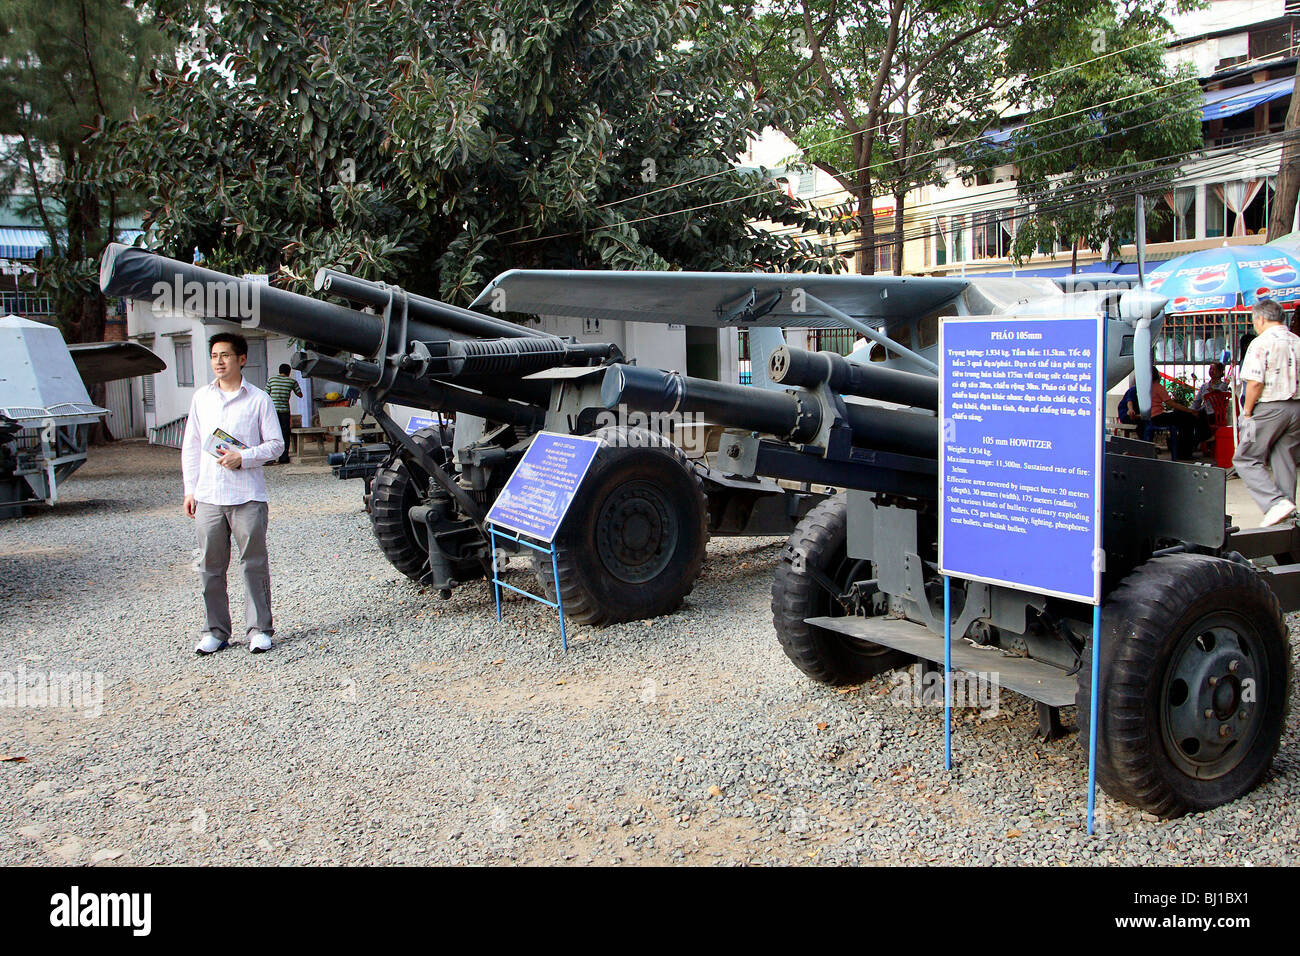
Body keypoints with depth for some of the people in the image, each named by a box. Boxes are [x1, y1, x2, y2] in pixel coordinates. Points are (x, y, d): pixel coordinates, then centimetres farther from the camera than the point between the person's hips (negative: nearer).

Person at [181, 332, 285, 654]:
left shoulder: (258, 399, 1)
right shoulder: (201, 397, 13)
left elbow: (275, 444, 2)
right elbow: (190, 446, 16)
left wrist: (243, 458, -13)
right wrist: (190, 489, 10)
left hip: (247, 496, -3)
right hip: (208, 496, 3)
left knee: (254, 565, 1)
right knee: (210, 567, 7)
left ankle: (259, 629, 10)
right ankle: (216, 630, 17)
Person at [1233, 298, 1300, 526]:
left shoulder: (1262, 342, -9)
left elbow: (1255, 382, -16)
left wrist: (1247, 411, -7)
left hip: (1269, 408, -7)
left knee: (1246, 460, -1)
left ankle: (1276, 502, -16)